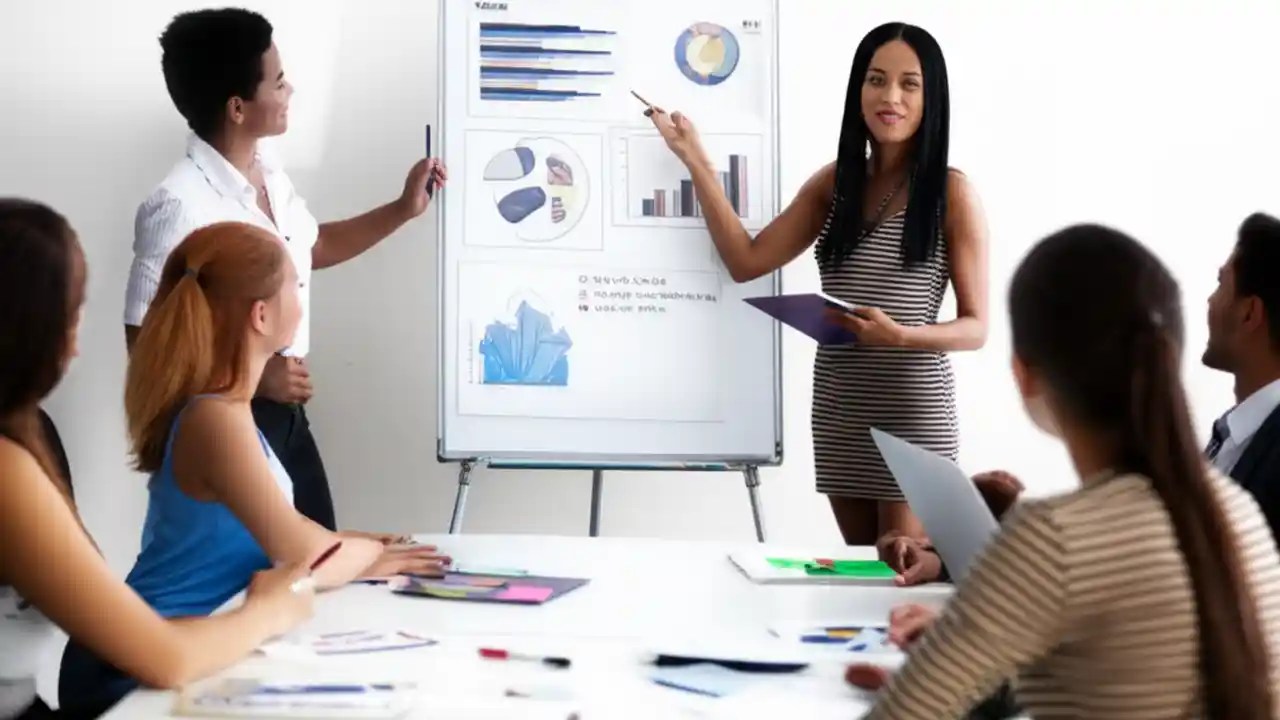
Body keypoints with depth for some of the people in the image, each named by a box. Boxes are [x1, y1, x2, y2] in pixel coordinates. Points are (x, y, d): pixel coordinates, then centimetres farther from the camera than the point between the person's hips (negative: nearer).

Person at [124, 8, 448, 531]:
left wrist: (402, 210, 13)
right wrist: (254, 376, -23)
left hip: (285, 413, 9)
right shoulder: (180, 207, -25)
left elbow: (312, 248, 22)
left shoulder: (269, 174, 2)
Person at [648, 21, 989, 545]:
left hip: (912, 410, -5)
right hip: (838, 409, 5)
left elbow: (975, 327, -5)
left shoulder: (952, 192, -5)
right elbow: (746, 261, 5)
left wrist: (901, 335, -24)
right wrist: (694, 160, 5)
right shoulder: (834, 183, 9)